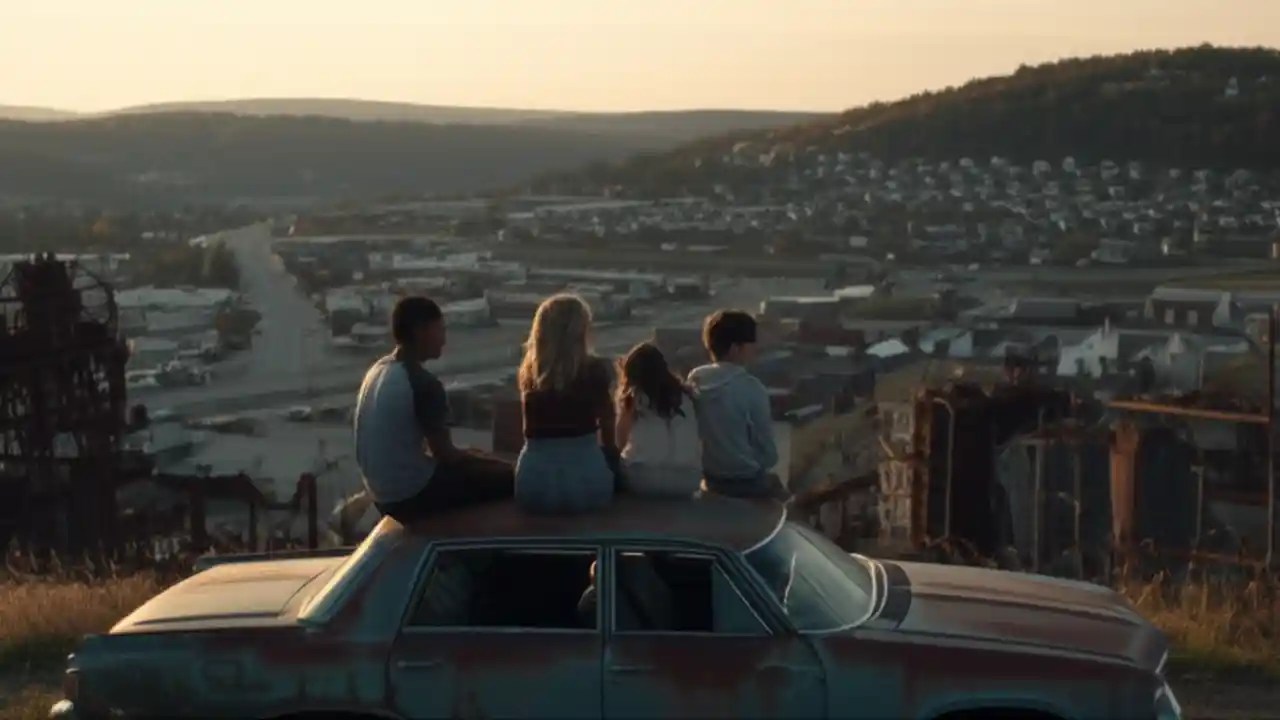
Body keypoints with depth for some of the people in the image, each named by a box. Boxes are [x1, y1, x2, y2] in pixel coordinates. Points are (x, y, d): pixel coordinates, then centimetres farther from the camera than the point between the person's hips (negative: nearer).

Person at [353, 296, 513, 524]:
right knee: (507, 478, -2)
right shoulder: (423, 383, -20)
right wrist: (483, 459, 5)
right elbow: (445, 454, -14)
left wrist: (470, 456, 16)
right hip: (410, 495, -9)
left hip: (383, 493, 9)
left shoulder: (378, 370, 7)